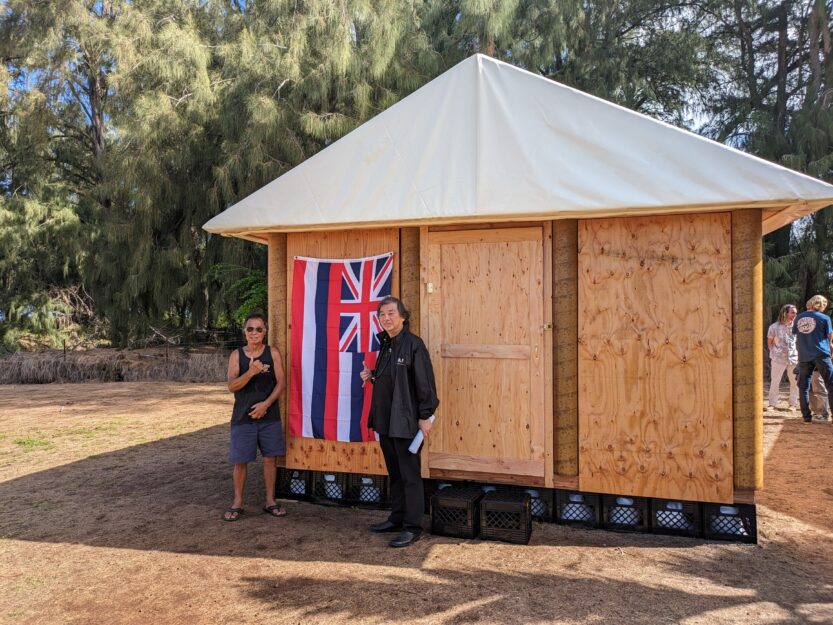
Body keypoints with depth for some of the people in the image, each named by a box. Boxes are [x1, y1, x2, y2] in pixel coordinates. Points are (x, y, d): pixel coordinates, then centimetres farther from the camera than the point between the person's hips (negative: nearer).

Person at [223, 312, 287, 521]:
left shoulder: (273, 353, 1)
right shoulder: (236, 355, 1)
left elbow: (281, 382, -3)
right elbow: (232, 386, -8)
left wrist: (266, 404, -14)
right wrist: (251, 372, -25)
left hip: (269, 416, 0)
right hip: (243, 417, 0)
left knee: (270, 458, 6)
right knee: (240, 460, 4)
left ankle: (270, 501, 19)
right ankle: (237, 503, 19)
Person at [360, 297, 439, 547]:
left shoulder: (413, 344, -13)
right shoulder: (385, 345, 12)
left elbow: (424, 382, -15)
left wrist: (425, 416, -17)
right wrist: (372, 376, 4)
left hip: (405, 421, -8)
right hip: (384, 421, 8)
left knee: (409, 475, -1)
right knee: (394, 473, 17)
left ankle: (412, 527, 7)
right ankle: (396, 518, 29)